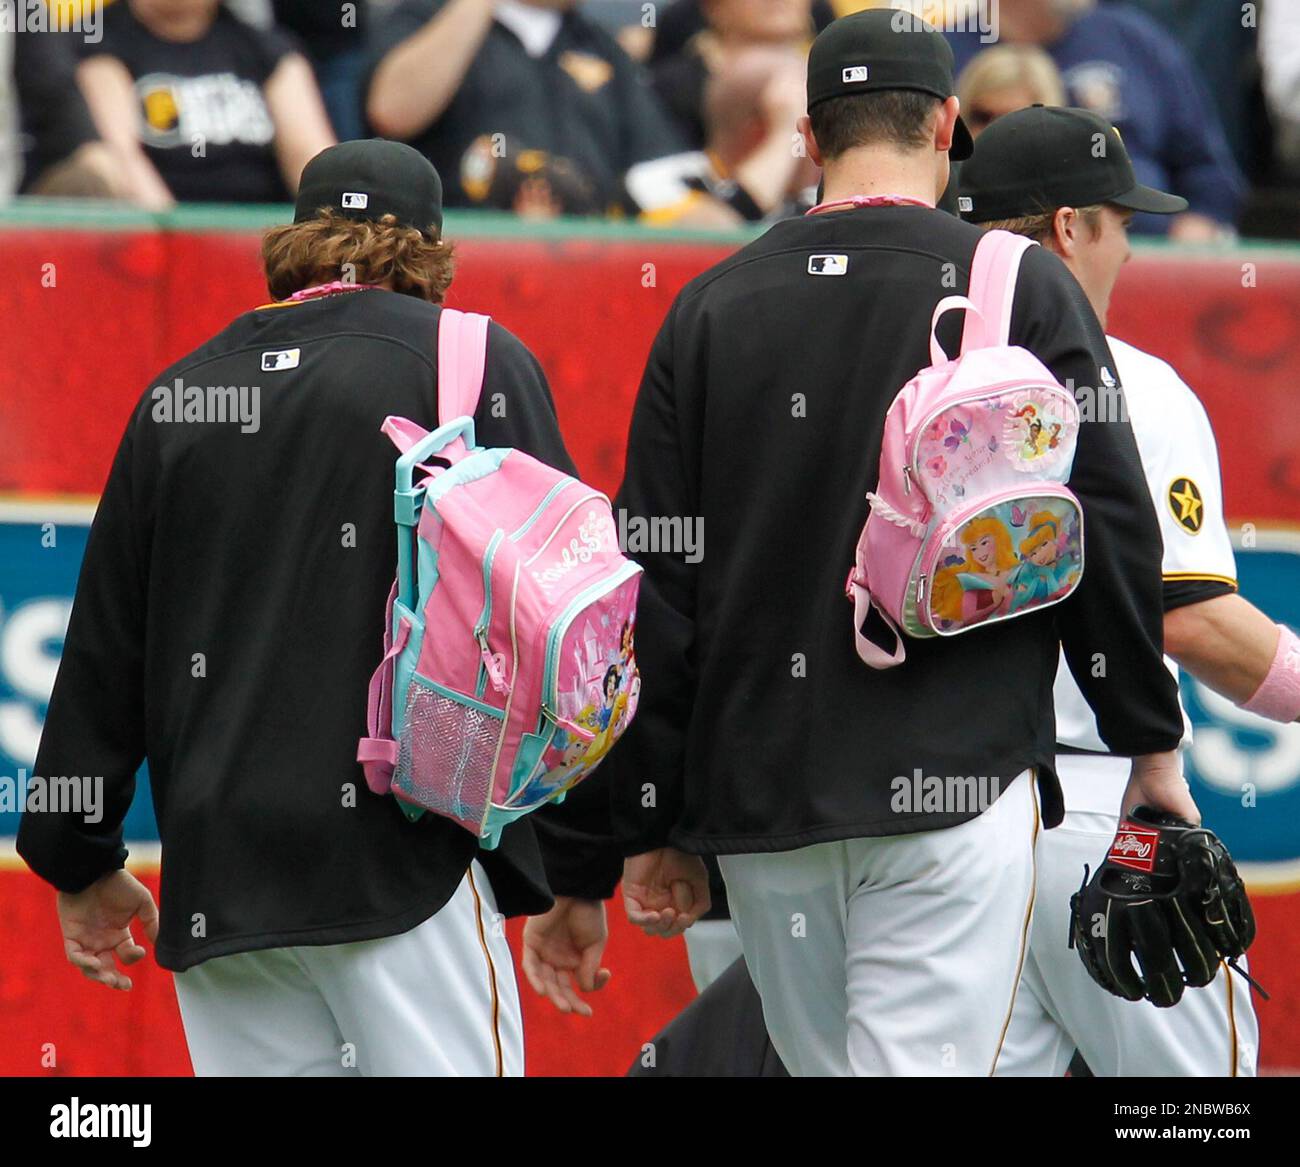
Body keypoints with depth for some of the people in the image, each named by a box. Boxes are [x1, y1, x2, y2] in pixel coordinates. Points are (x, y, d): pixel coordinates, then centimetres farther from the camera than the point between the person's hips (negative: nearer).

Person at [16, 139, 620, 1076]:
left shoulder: (179, 395, 15)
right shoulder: (477, 364, 3)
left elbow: (105, 649, 18)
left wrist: (80, 861, 29)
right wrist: (581, 874, 5)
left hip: (213, 884, 4)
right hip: (404, 859, -4)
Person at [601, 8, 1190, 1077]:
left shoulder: (711, 308, 8)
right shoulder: (1021, 287, -1)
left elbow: (652, 579, 7)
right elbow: (1107, 531, 0)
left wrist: (653, 826, 11)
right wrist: (1148, 737, 12)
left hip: (758, 799, 4)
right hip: (955, 783, -4)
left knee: (823, 1067, 15)